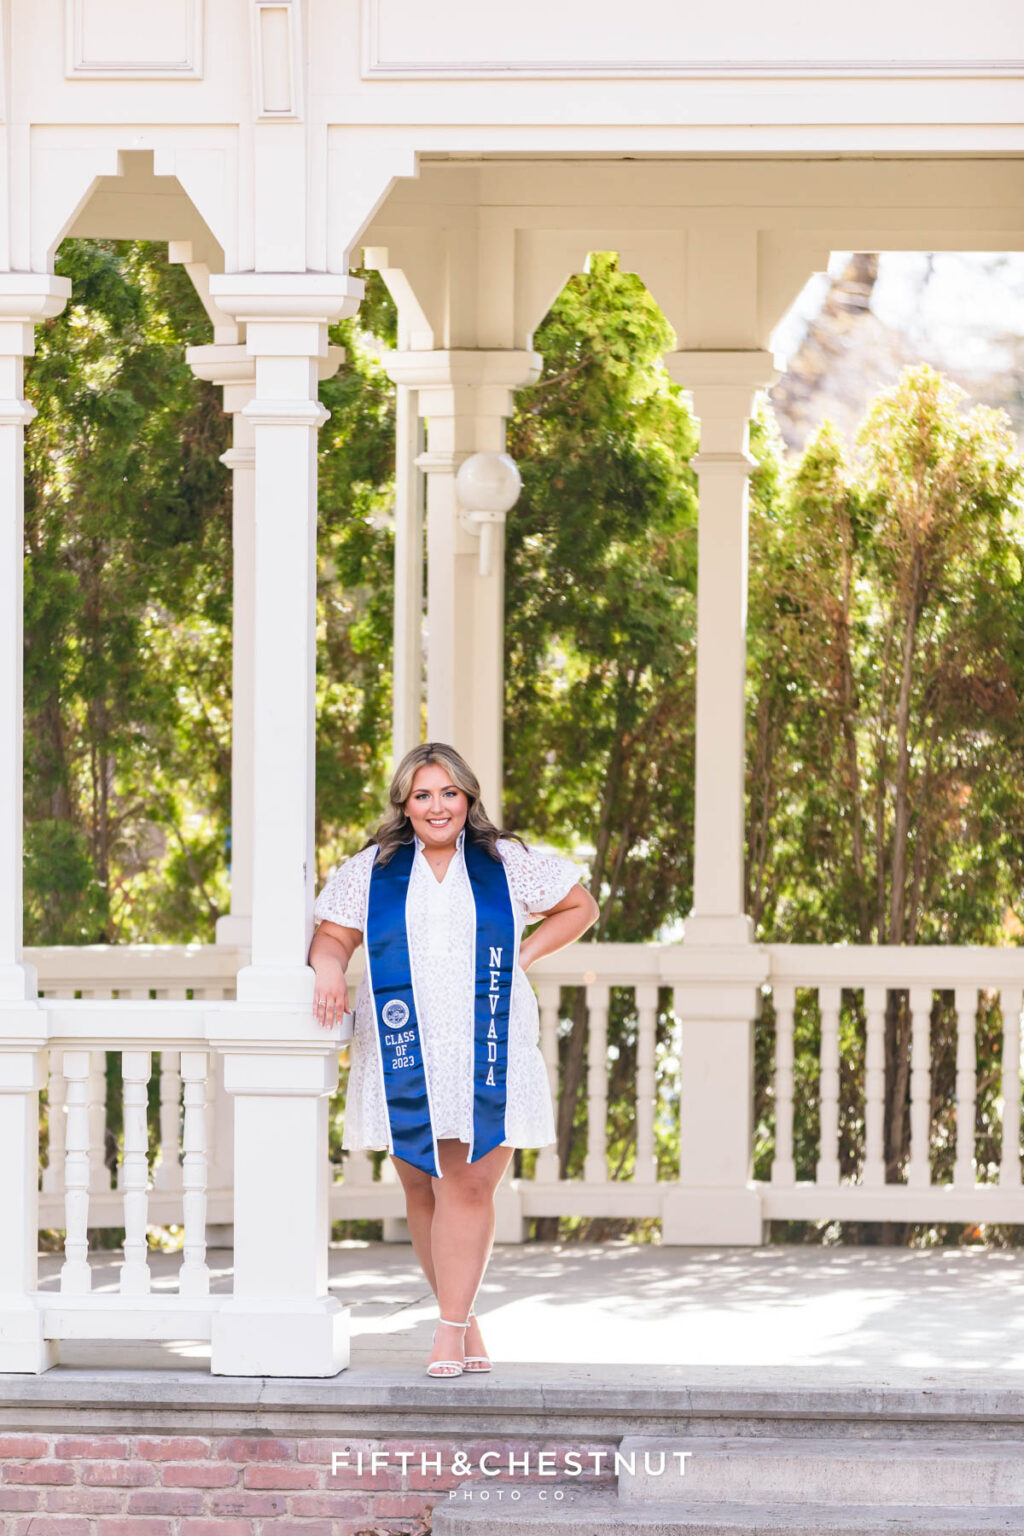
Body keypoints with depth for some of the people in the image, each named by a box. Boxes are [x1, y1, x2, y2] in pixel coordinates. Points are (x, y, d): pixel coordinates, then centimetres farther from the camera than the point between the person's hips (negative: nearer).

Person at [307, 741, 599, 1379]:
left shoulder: (507, 863, 10)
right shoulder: (371, 871, 11)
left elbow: (580, 907, 18)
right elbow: (333, 936, 11)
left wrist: (522, 954, 7)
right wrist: (329, 968, -12)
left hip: (486, 1055, -1)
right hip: (405, 1056, 1)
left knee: (469, 1185, -11)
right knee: (423, 1190, 1)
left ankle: (451, 1330, -10)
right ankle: (465, 1323, 12)